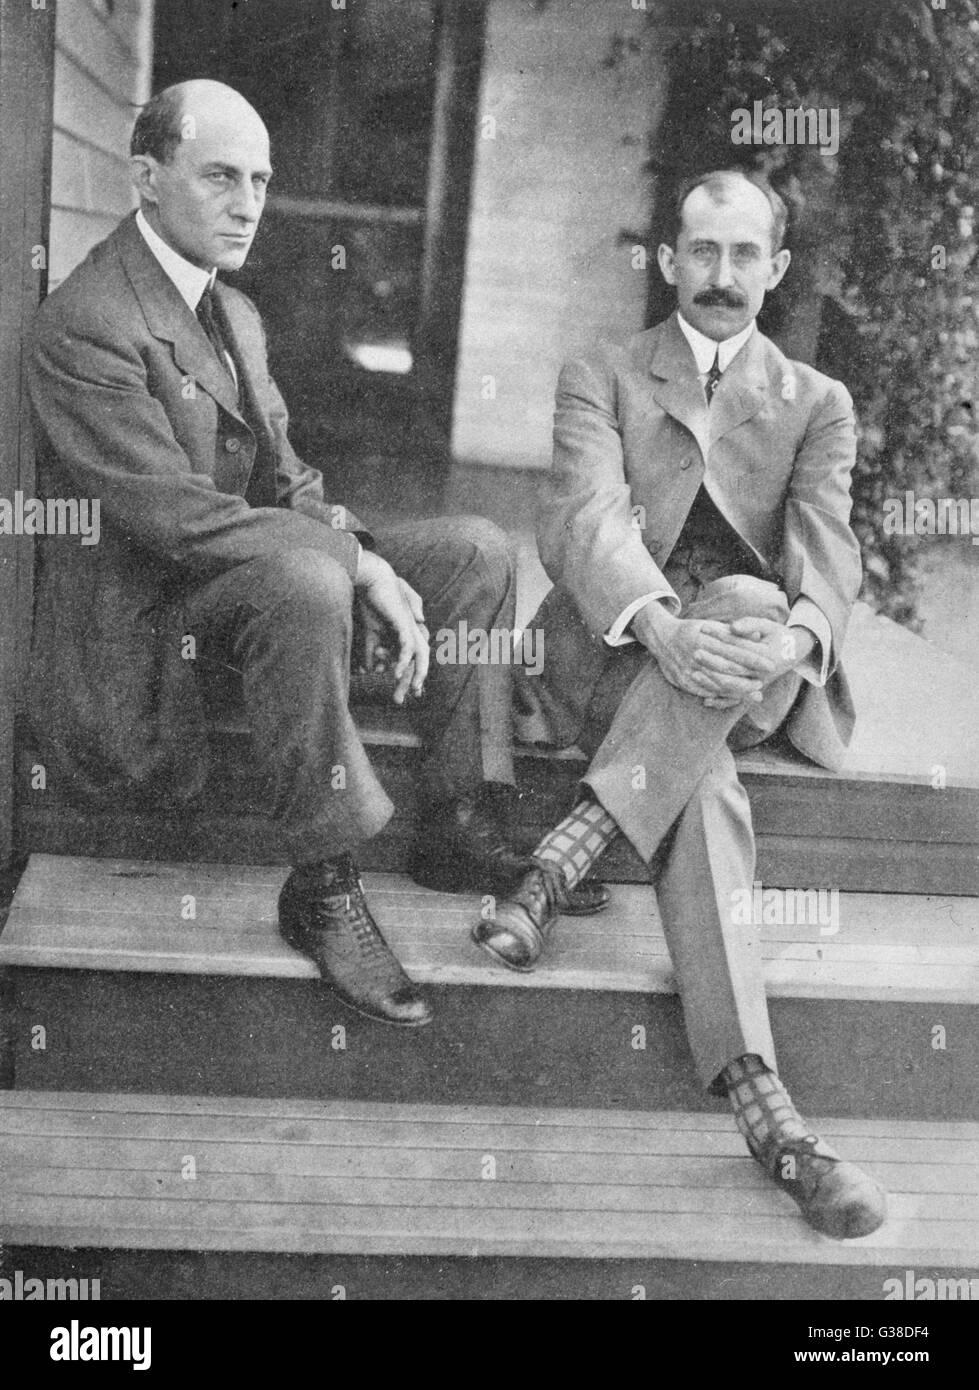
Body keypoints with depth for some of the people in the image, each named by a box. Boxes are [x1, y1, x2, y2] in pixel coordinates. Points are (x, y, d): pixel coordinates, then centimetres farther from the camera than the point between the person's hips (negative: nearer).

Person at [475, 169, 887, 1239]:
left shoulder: (818, 405, 17)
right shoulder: (599, 379, 13)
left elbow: (828, 551, -1)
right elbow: (588, 516, -8)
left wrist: (793, 639, -28)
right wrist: (661, 624, -31)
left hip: (757, 673, 1)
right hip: (616, 656, -1)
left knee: (749, 600, -36)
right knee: (700, 787, -34)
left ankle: (562, 861, -42)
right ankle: (758, 1100, -45)